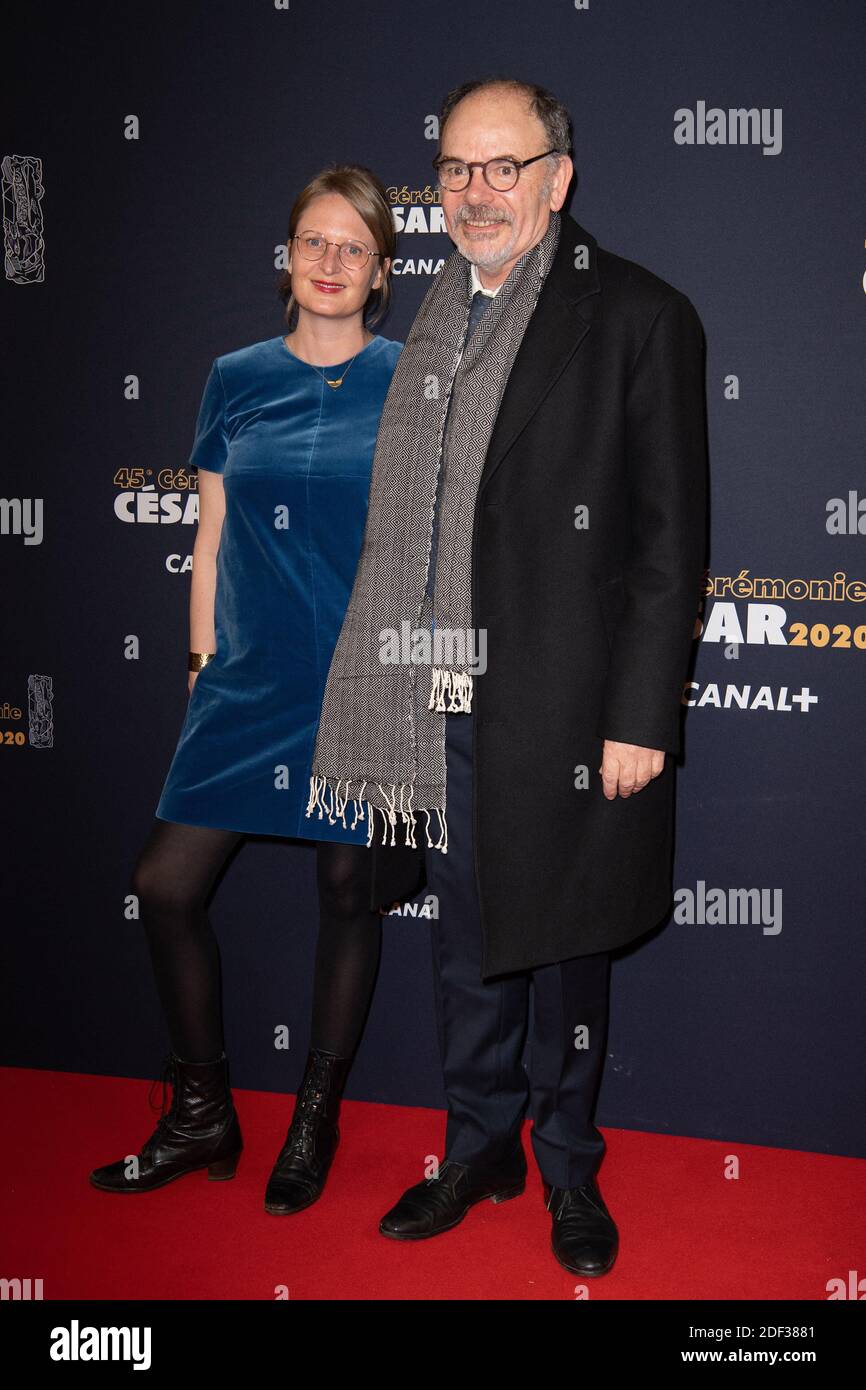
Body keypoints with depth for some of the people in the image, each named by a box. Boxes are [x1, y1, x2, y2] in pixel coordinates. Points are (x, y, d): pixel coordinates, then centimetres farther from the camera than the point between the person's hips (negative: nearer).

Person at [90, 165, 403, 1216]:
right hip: (250, 683, 3)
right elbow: (212, 541, 9)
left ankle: (315, 1123, 27)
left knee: (348, 892, 8)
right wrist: (204, 669, 7)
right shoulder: (236, 381, 6)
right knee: (166, 884, 0)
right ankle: (201, 1119, 21)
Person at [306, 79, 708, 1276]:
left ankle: (569, 1168, 33)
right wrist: (380, 686, 7)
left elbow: (671, 537, -8)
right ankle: (480, 1146, 36)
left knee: (563, 943, 11)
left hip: (565, 712, -4)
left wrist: (640, 717, -12)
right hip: (440, 704, 4)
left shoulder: (639, 317, -5)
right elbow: (398, 522, 11)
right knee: (466, 938, 16)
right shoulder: (425, 319, 9)